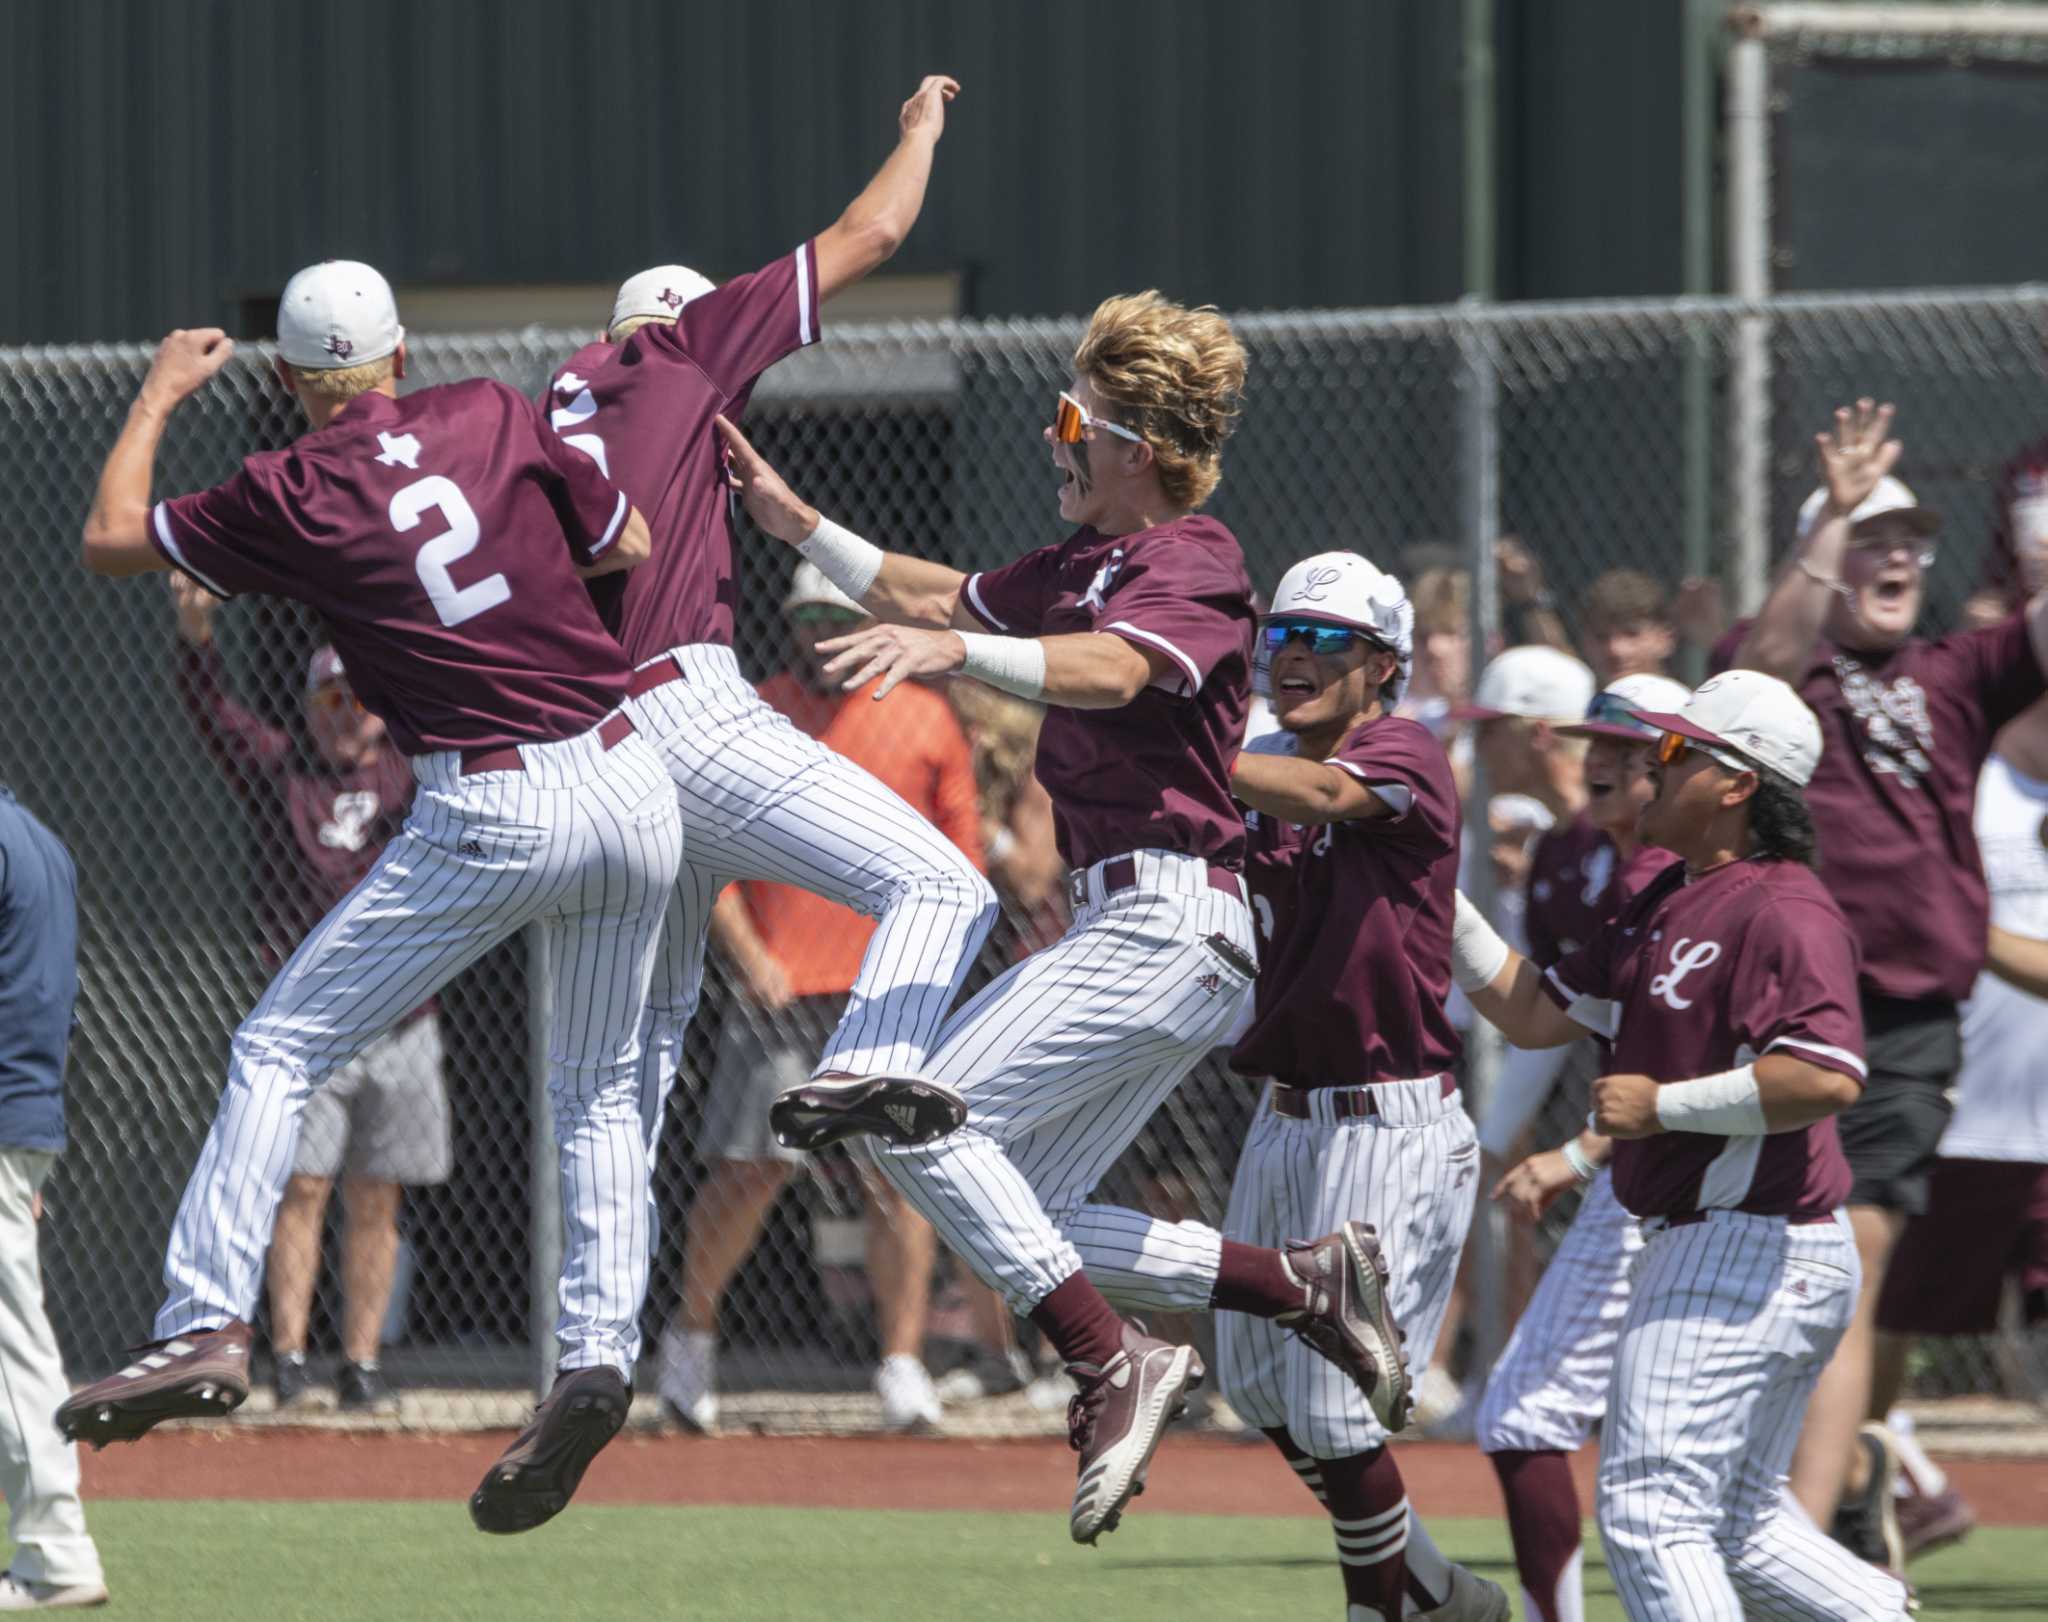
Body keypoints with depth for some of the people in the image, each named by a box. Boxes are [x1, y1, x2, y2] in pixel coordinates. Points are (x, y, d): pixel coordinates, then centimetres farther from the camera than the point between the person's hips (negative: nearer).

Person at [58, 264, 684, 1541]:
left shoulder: (290, 496, -2)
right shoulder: (496, 418, 6)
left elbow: (111, 540, 10)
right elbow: (633, 544, 16)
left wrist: (158, 399, 24)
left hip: (493, 813, -4)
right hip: (633, 785, 4)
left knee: (279, 1052, 3)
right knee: (602, 1092, 19)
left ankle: (210, 1326, -8)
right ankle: (601, 1352, 4)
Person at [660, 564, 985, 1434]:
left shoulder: (925, 720, 8)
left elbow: (963, 852, 12)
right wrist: (747, 955, -6)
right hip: (781, 985, -1)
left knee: (899, 1174, -5)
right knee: (751, 1167, -3)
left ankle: (902, 1364, -1)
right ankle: (691, 1336, 16)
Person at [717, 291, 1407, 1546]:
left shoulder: (1194, 567, -12)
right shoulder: (1086, 561, 18)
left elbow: (1106, 671, -32)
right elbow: (944, 599, 30)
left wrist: (958, 651, -48)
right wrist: (793, 521, 21)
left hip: (1166, 925, -10)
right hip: (1134, 930, 10)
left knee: (921, 1116, -17)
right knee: (1017, 1226, 9)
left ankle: (1115, 1365, -15)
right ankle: (1305, 1283, 11)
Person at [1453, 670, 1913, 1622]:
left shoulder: (1785, 911, -17)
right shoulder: (1668, 901, 14)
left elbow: (1828, 1077, -31)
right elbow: (1534, 1016, 19)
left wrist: (1664, 1105, -22)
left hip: (1754, 1250, -11)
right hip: (1702, 1249, 11)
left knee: (1651, 1511, -12)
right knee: (1738, 1526, 18)